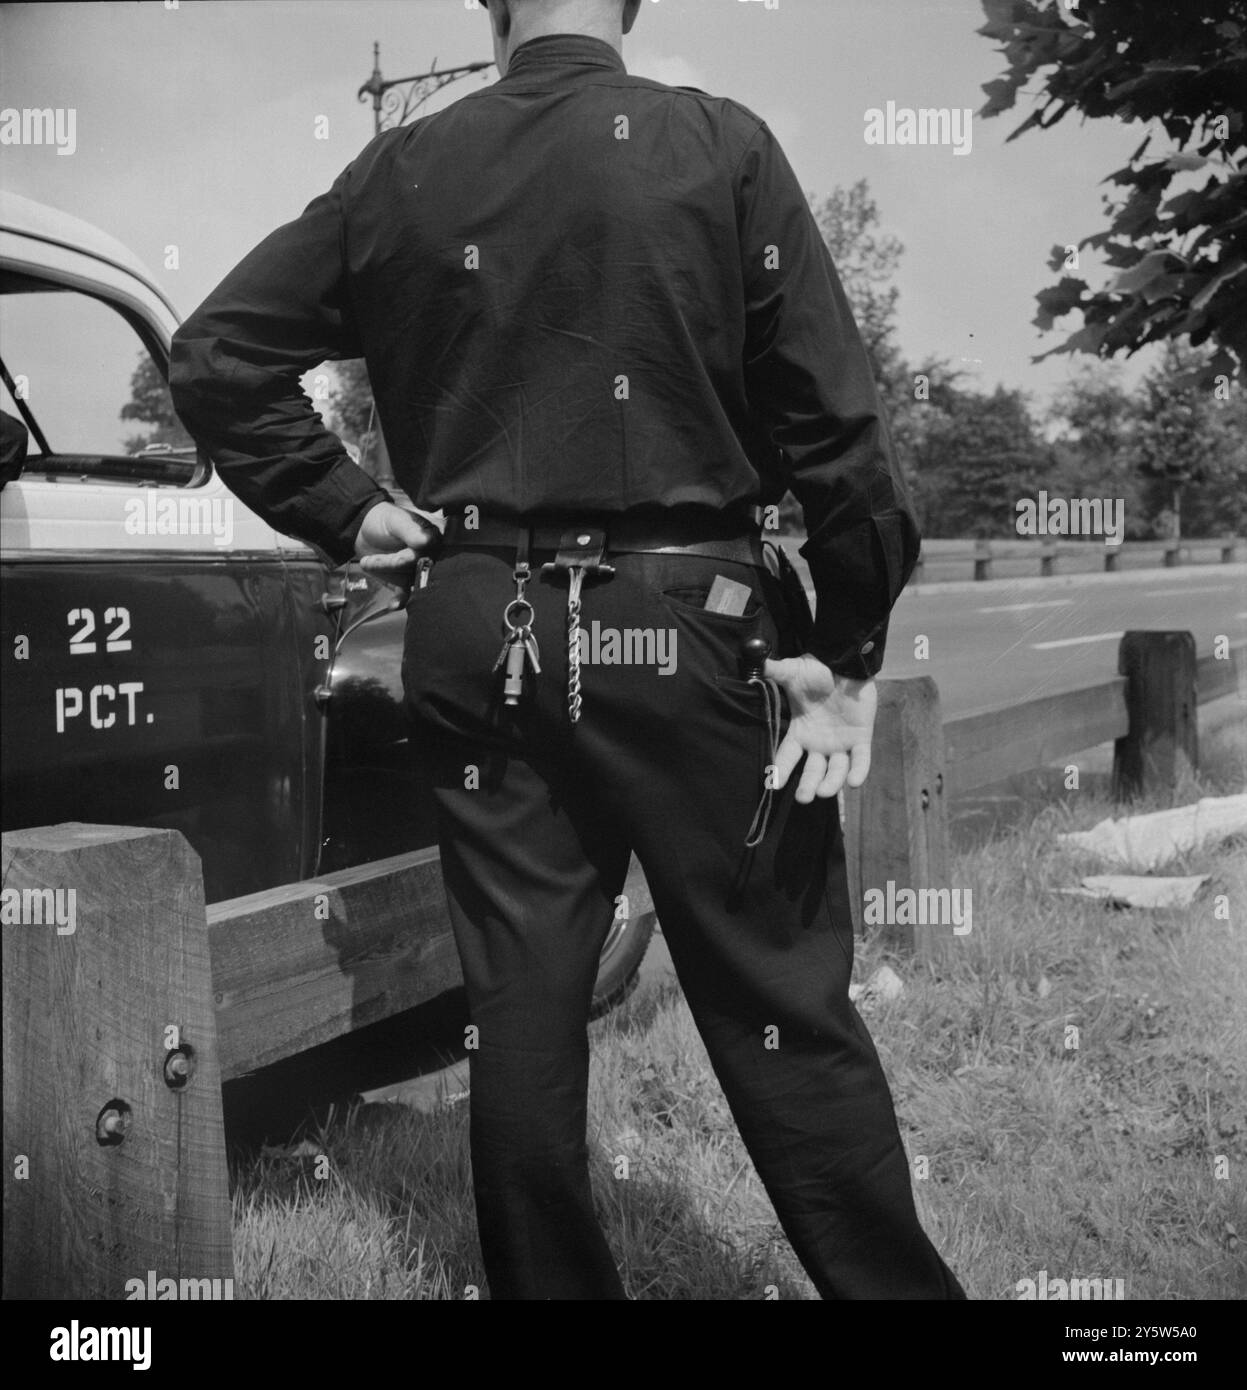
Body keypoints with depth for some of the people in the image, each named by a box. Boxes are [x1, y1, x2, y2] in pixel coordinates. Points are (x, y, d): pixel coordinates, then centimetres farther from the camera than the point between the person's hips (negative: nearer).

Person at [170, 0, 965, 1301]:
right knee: (781, 1007, 4)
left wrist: (345, 510, 9)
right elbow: (829, 411, -7)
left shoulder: (402, 170, 6)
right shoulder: (718, 145, -3)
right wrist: (851, 653, -2)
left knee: (519, 1005, 11)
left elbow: (212, 354, 7)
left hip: (476, 634, 4)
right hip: (680, 629, -3)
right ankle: (890, 1279, 15)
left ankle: (547, 1281, 23)